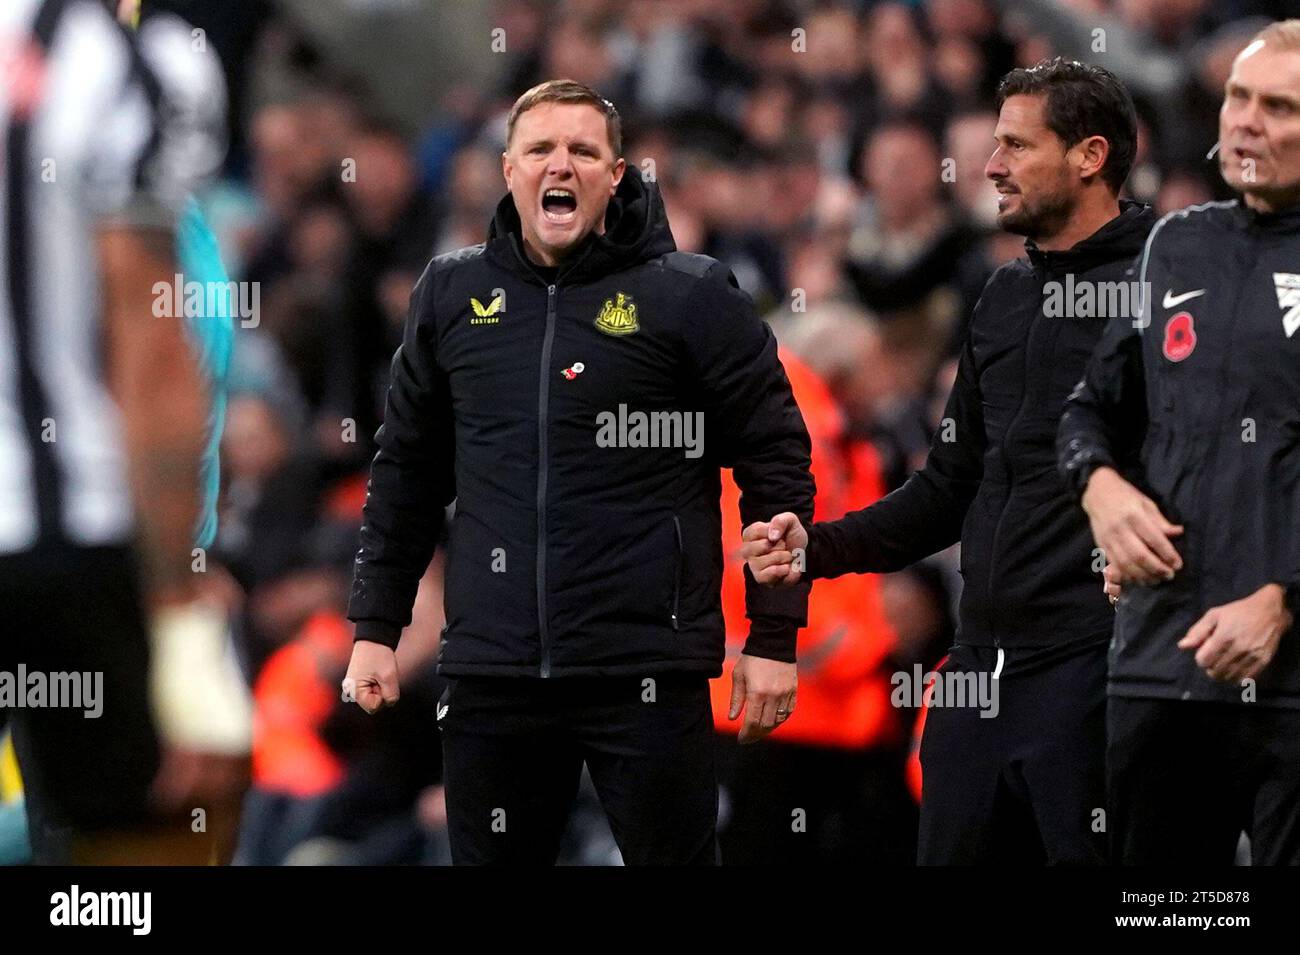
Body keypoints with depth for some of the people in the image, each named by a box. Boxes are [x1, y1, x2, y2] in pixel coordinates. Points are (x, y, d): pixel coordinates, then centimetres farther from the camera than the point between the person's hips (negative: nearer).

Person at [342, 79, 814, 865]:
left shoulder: (691, 295, -2)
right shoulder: (452, 295, 9)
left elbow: (776, 462, 0)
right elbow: (407, 470, 17)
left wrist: (774, 638, -4)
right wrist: (376, 626, 13)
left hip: (647, 675, -4)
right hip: (492, 674, 4)